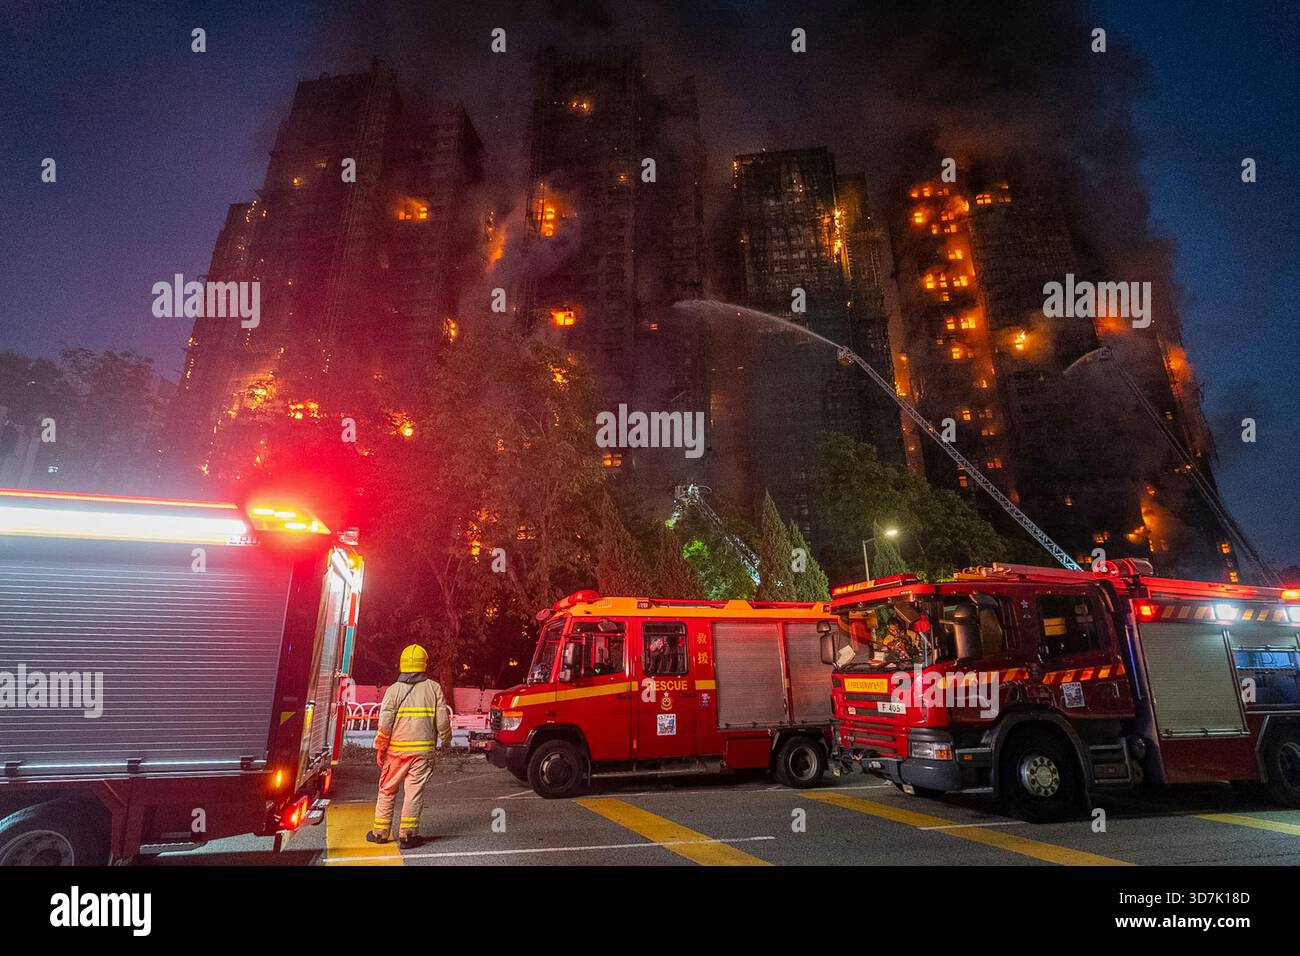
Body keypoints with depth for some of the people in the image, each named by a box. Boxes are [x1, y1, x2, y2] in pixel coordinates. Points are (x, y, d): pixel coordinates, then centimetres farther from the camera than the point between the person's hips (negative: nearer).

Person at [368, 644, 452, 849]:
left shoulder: (394, 690, -3)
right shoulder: (434, 688, -1)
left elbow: (385, 723, -6)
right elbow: (442, 720, 0)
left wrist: (380, 747, 5)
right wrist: (446, 740, 16)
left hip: (397, 749, 0)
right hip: (423, 749, 0)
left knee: (387, 789, 14)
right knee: (414, 790, 5)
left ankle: (380, 831, 22)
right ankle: (407, 834, 5)